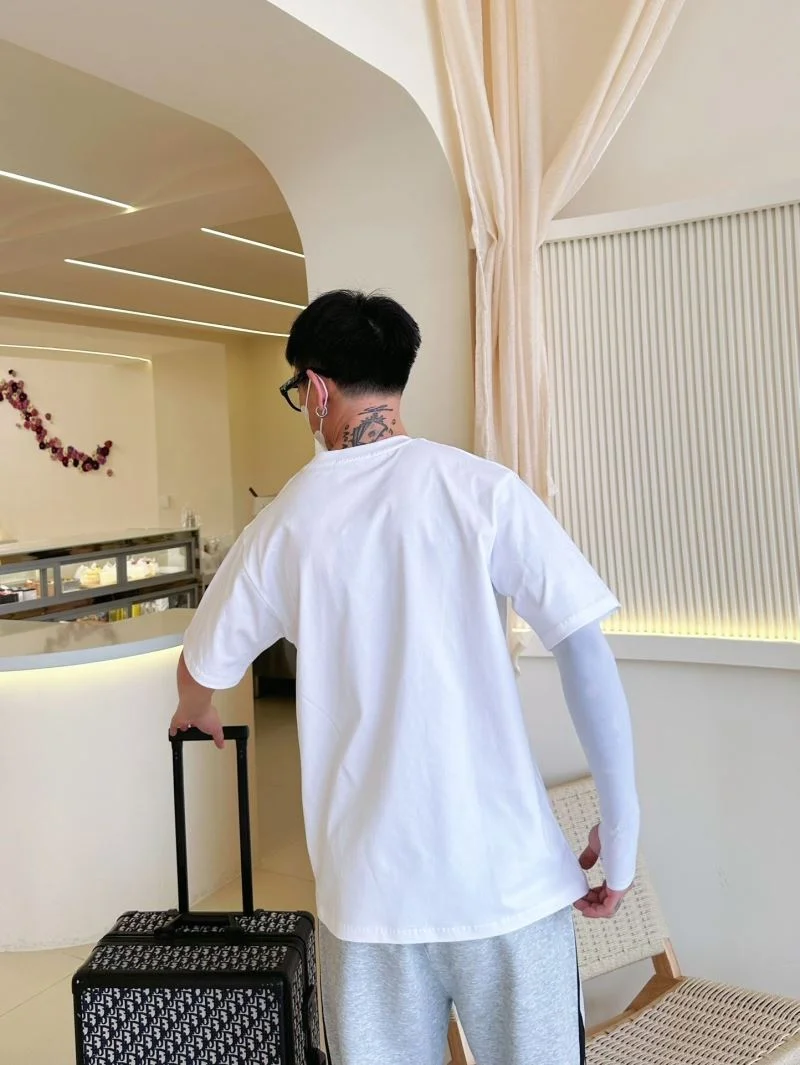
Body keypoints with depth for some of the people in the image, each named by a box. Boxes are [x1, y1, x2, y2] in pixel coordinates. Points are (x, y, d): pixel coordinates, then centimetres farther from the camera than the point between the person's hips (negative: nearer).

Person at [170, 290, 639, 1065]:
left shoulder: (287, 521, 0)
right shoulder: (481, 488, -8)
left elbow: (203, 668, 15)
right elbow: (585, 653, -14)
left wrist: (195, 712, 38)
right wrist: (621, 829, -4)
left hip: (370, 885, 2)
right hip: (508, 875, -1)